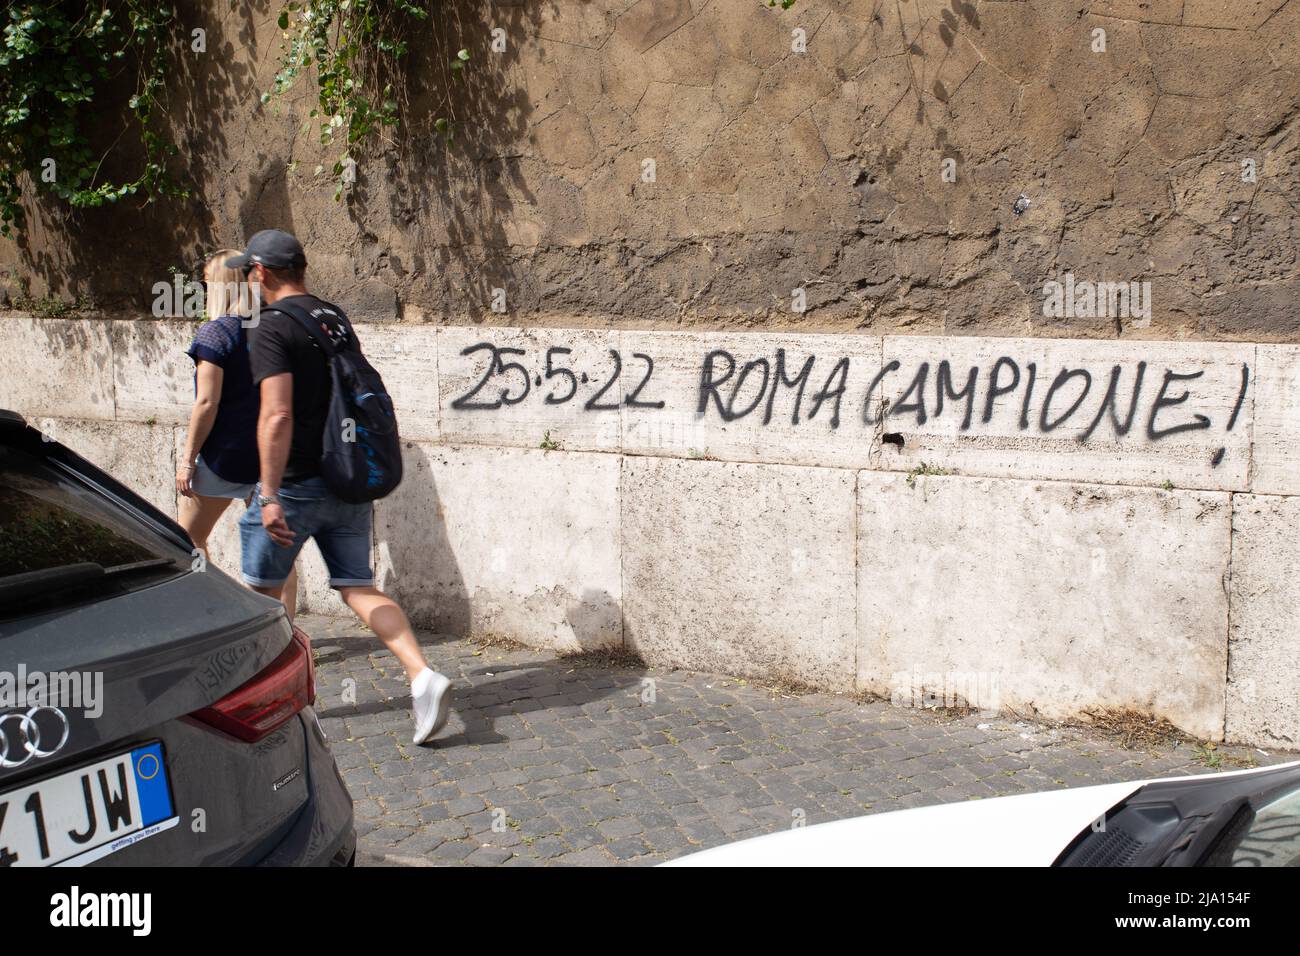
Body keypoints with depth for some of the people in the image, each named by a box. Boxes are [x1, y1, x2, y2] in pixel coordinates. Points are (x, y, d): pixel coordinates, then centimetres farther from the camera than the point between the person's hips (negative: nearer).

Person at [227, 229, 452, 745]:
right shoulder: (337, 319, 11)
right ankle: (422, 675, -11)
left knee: (262, 590, 14)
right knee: (359, 588, 7)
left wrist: (269, 496, -24)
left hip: (297, 484, -6)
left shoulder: (272, 328, -13)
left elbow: (277, 416, -23)